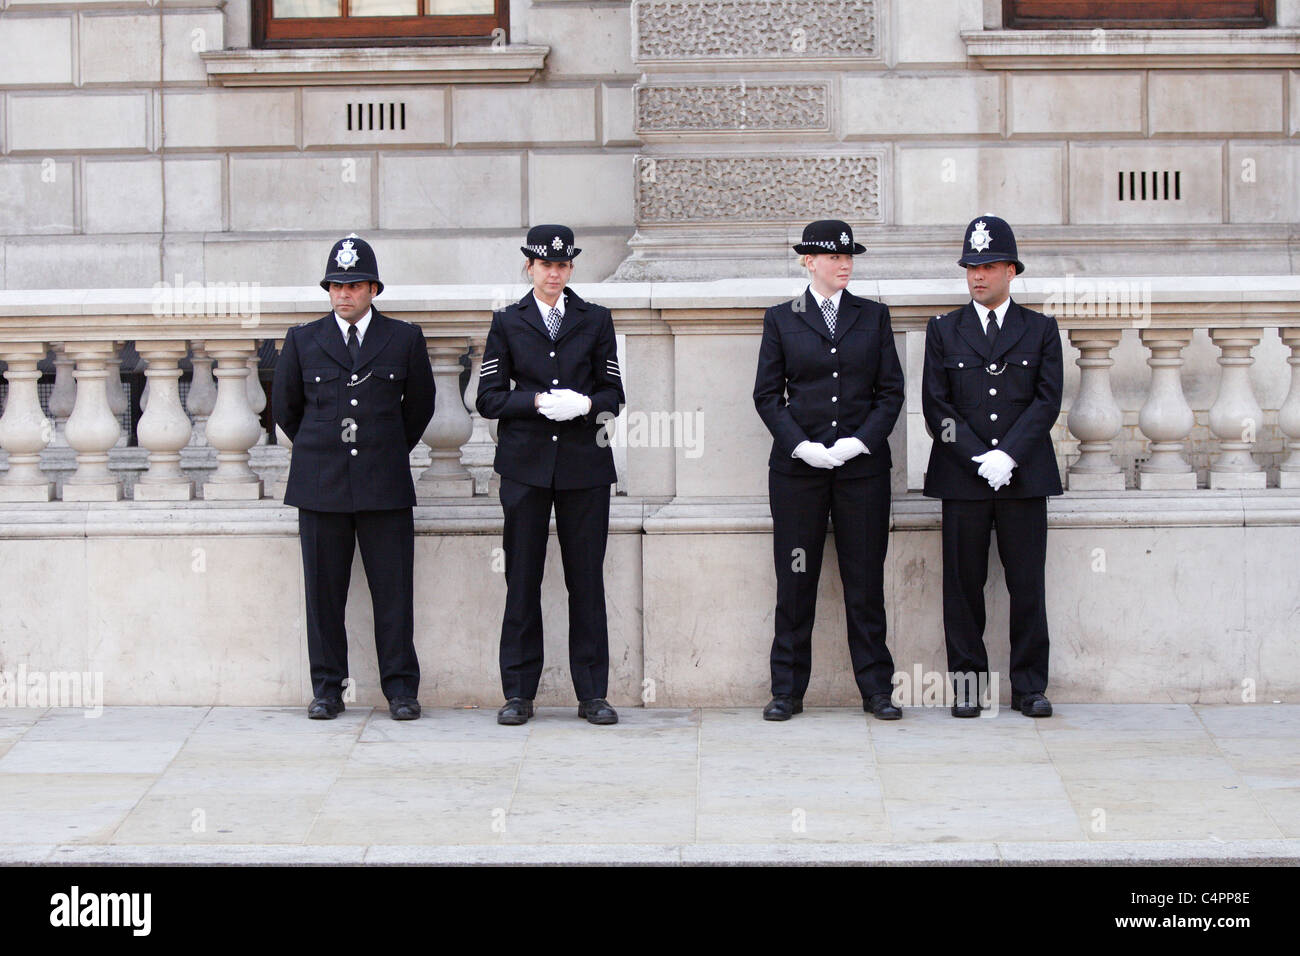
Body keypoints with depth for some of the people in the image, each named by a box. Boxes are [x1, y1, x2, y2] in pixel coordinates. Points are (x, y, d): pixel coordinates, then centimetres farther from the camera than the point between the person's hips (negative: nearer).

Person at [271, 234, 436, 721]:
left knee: (394, 591, -2)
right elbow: (285, 407, 19)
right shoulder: (302, 340, 9)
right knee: (323, 591, 1)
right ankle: (327, 689, 9)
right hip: (320, 485, 1)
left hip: (384, 484, -1)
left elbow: (419, 405, 18)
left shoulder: (404, 339, 8)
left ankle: (400, 689, 4)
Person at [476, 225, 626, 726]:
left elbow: (613, 393, 9)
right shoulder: (508, 322, 8)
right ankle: (518, 692, 7)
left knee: (587, 575, 0)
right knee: (522, 576, 0)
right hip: (526, 462, 0)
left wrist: (586, 404, -12)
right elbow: (489, 398, 3)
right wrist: (539, 402, -12)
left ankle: (592, 693, 6)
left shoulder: (595, 319, 10)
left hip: (585, 461, 1)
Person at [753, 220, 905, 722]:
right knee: (795, 580, 2)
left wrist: (859, 442, -8)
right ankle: (787, 690, 9)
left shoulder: (873, 316, 9)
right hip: (797, 467, -1)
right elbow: (767, 395, 4)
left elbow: (891, 391, 7)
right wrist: (802, 445, -9)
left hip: (862, 463, 1)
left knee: (865, 579, 2)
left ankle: (876, 688, 9)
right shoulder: (781, 319, 6)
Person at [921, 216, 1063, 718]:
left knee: (1027, 585, 1)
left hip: (1025, 477, 0)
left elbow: (1047, 399, 1)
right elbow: (936, 404, 3)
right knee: (963, 586, 1)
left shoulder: (1041, 329, 9)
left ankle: (1029, 686, 7)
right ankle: (966, 685, 7)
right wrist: (978, 458, -9)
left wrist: (1009, 455, -12)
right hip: (962, 477, 0)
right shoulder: (943, 330, 10)